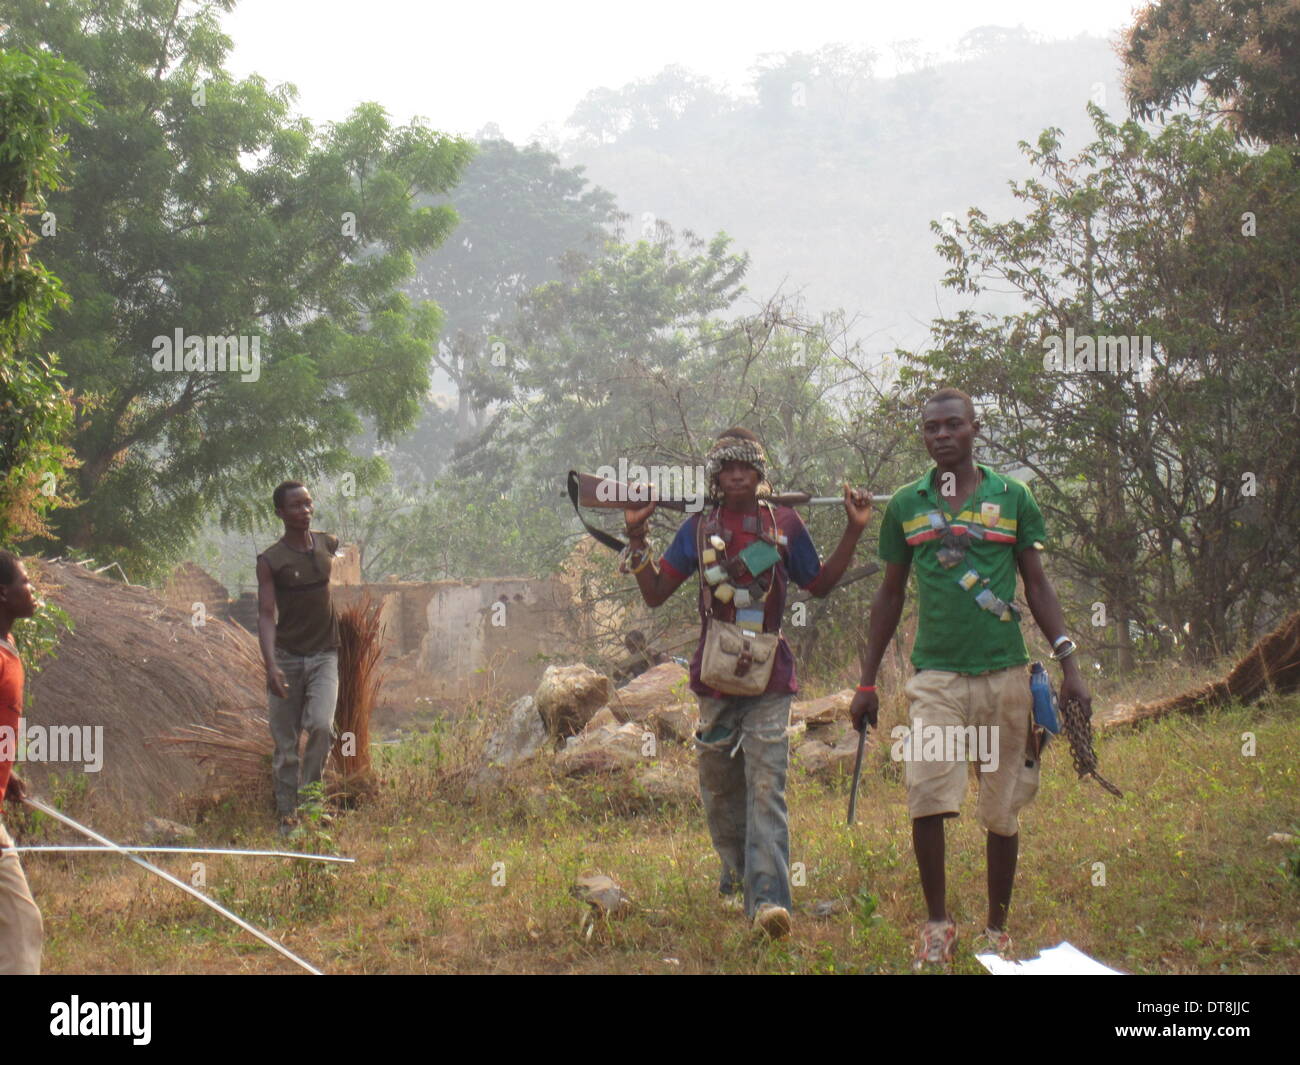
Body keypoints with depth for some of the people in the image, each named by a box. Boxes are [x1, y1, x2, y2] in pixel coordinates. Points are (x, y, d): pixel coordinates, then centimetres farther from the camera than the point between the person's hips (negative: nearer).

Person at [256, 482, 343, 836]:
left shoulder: (329, 545, 6)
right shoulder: (271, 560, -6)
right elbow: (266, 615, -12)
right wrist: (271, 665, -24)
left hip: (325, 656, 2)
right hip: (288, 657, -2)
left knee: (321, 726, -20)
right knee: (285, 743, 1)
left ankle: (308, 794, -4)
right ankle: (287, 815, 9)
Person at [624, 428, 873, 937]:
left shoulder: (784, 525, 5)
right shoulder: (699, 528, 5)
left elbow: (820, 584, 17)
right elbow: (654, 593, 6)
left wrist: (853, 532, 8)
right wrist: (637, 537, -6)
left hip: (769, 677, -2)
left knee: (765, 787, -13)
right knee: (719, 789, 13)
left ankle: (768, 899, -23)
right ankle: (737, 869, 37)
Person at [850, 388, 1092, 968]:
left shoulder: (1012, 498, 6)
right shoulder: (905, 506, 8)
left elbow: (1037, 585, 9)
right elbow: (890, 596, 16)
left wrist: (1068, 663, -1)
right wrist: (867, 682, 14)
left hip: (1004, 673, 0)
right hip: (935, 674, 0)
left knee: (1002, 811, 4)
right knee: (926, 798, -17)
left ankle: (997, 929, 17)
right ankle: (937, 921, -4)